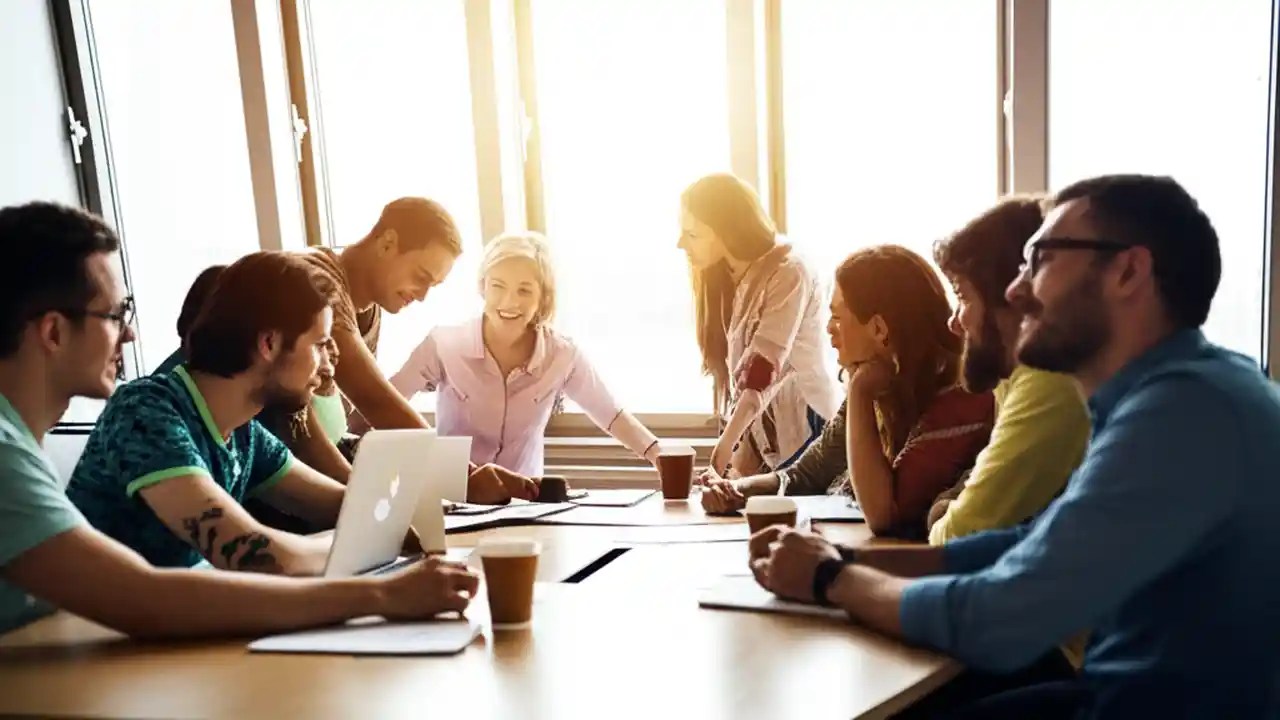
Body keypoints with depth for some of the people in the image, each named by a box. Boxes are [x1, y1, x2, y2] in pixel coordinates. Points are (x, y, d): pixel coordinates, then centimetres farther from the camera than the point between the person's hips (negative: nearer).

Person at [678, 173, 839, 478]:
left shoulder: (787, 273, -19)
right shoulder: (723, 277, 6)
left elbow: (765, 366, -28)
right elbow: (734, 368, 2)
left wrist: (726, 444, -35)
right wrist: (737, 449, -5)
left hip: (802, 429, -7)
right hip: (755, 431, 7)